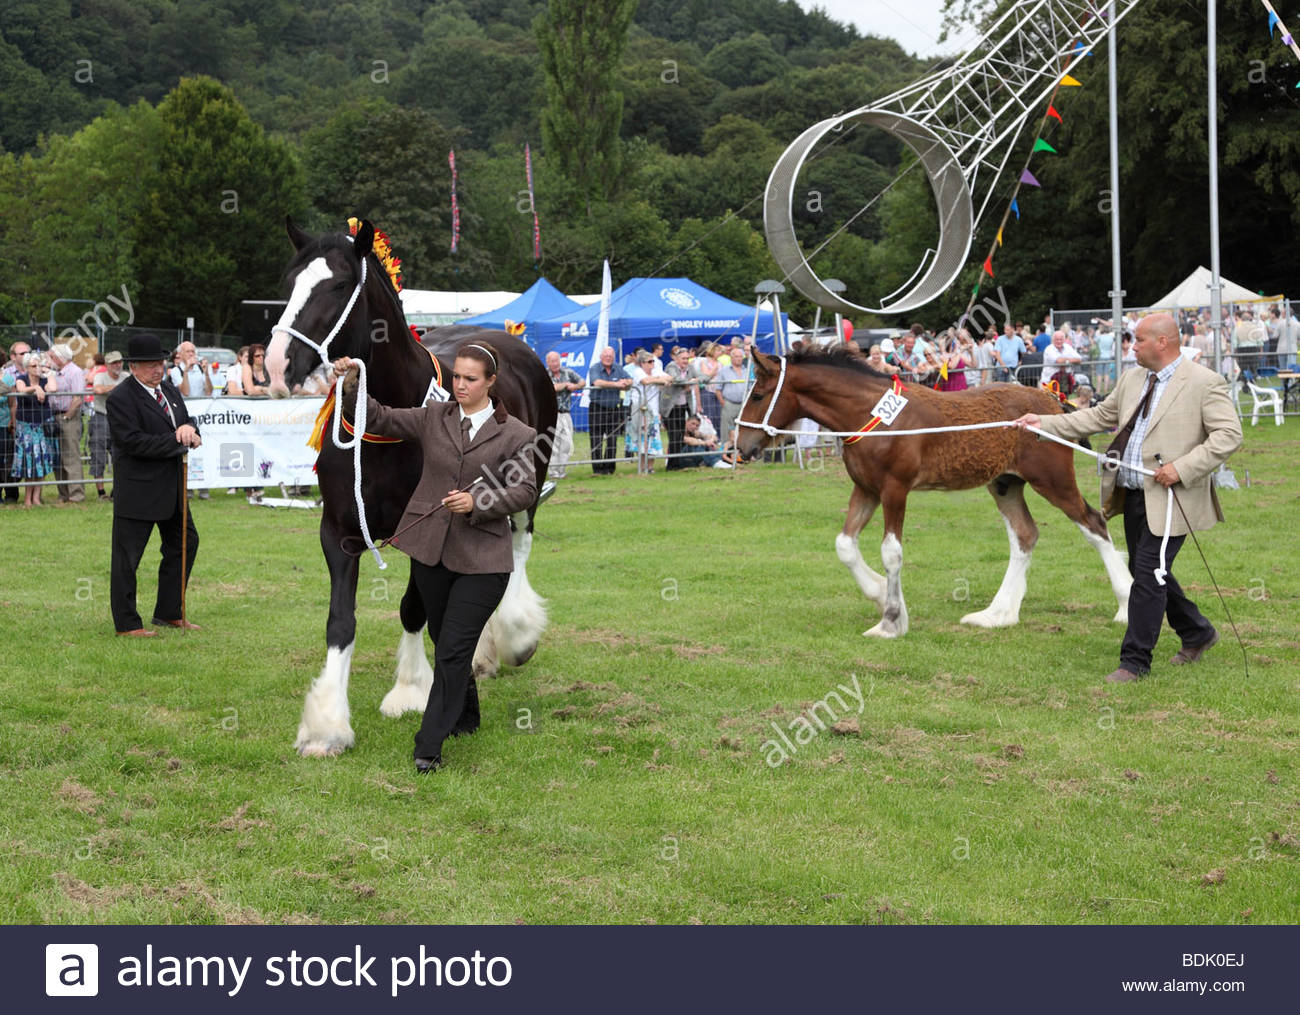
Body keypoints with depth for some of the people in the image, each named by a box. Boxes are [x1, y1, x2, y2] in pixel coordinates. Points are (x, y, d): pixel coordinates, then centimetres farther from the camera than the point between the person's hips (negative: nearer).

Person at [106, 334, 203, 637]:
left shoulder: (169, 389, 11)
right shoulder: (120, 398, -14)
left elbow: (185, 420, 15)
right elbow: (134, 441, -22)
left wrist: (189, 429, -10)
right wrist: (176, 441, -20)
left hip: (172, 487, 8)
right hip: (137, 490, -8)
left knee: (185, 543, 15)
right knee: (127, 555, -2)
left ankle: (169, 612, 28)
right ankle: (126, 623, 7)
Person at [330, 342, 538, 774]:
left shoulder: (516, 434, -1)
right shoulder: (433, 418, 7)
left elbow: (525, 490, -4)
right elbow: (379, 419, 3)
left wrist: (477, 502, -18)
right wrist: (351, 385, -14)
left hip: (482, 559, -4)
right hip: (430, 549, 4)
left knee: (452, 651, -9)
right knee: (444, 643, 17)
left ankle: (429, 746, -6)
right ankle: (466, 716, 39)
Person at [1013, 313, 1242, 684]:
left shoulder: (1204, 383, -11)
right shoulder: (1132, 379, 12)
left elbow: (1228, 434, -16)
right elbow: (1099, 416, 18)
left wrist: (1181, 468, -22)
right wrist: (1044, 423, 12)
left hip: (1170, 498, -8)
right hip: (1133, 496, 8)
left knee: (1149, 574, -7)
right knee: (1147, 570, 16)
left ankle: (1135, 661, 1)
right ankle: (1197, 633, 36)